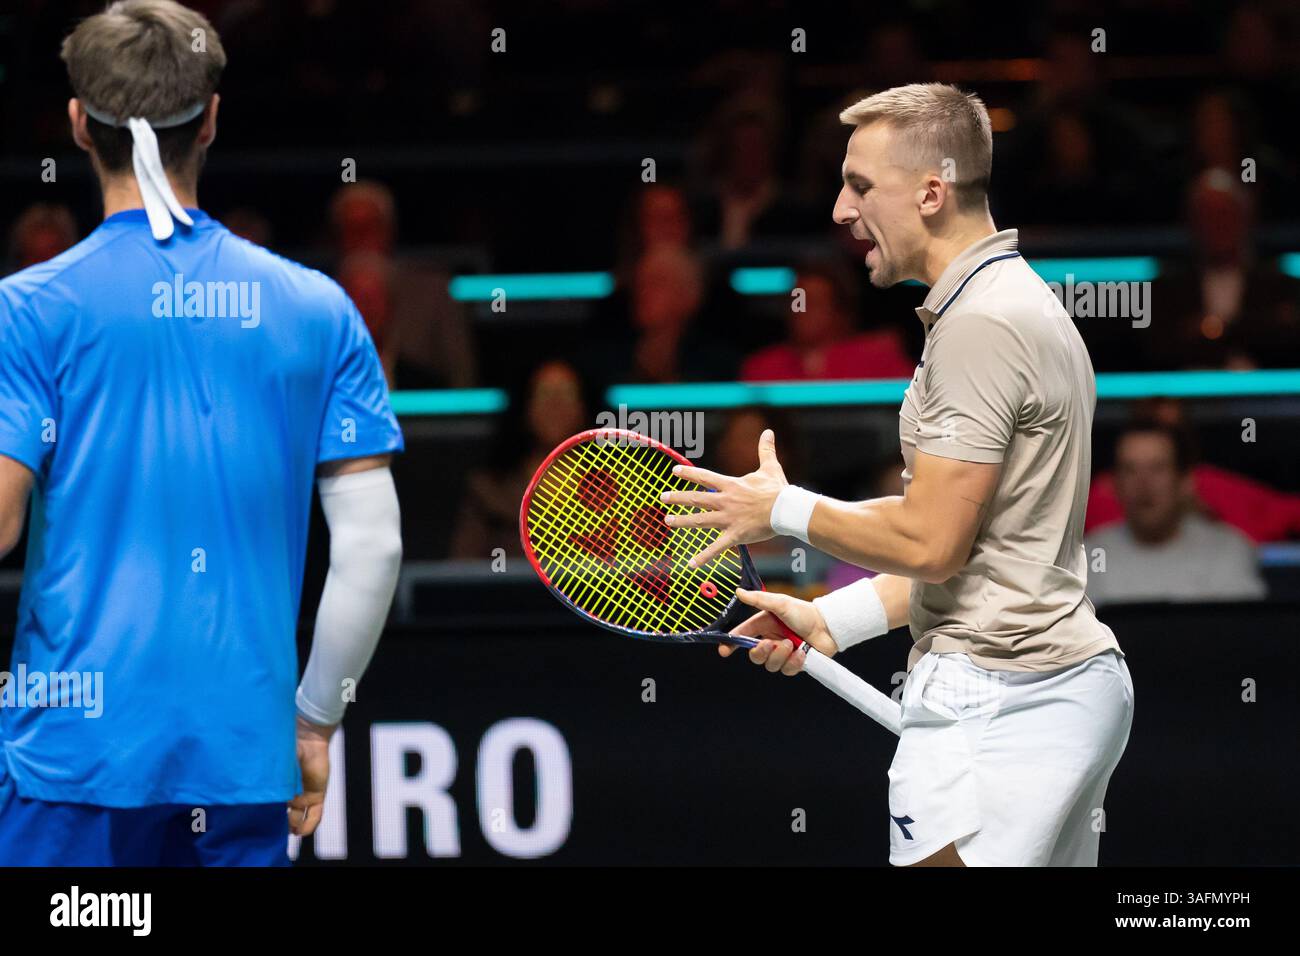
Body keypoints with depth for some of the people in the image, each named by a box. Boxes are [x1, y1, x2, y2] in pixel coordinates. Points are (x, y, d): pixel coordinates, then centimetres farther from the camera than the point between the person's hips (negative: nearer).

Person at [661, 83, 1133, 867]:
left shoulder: (981, 325, -14)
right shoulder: (1028, 305, 18)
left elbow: (930, 544, -18)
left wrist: (784, 510, -4)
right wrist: (833, 619, 17)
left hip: (994, 698, -10)